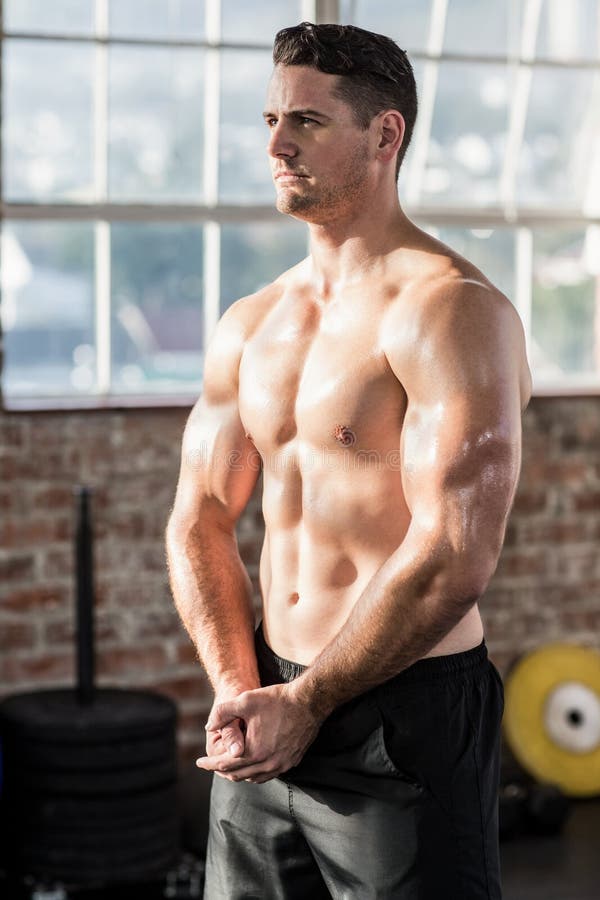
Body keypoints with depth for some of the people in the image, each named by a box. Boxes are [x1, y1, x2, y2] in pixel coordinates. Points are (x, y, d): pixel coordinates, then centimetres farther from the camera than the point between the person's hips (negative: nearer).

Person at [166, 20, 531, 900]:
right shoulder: (248, 325, 9)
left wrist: (303, 706, -14)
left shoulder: (450, 310, -14)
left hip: (404, 719, -7)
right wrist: (237, 689, -4)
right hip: (269, 715, 7)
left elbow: (454, 559, -21)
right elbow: (201, 522, 11)